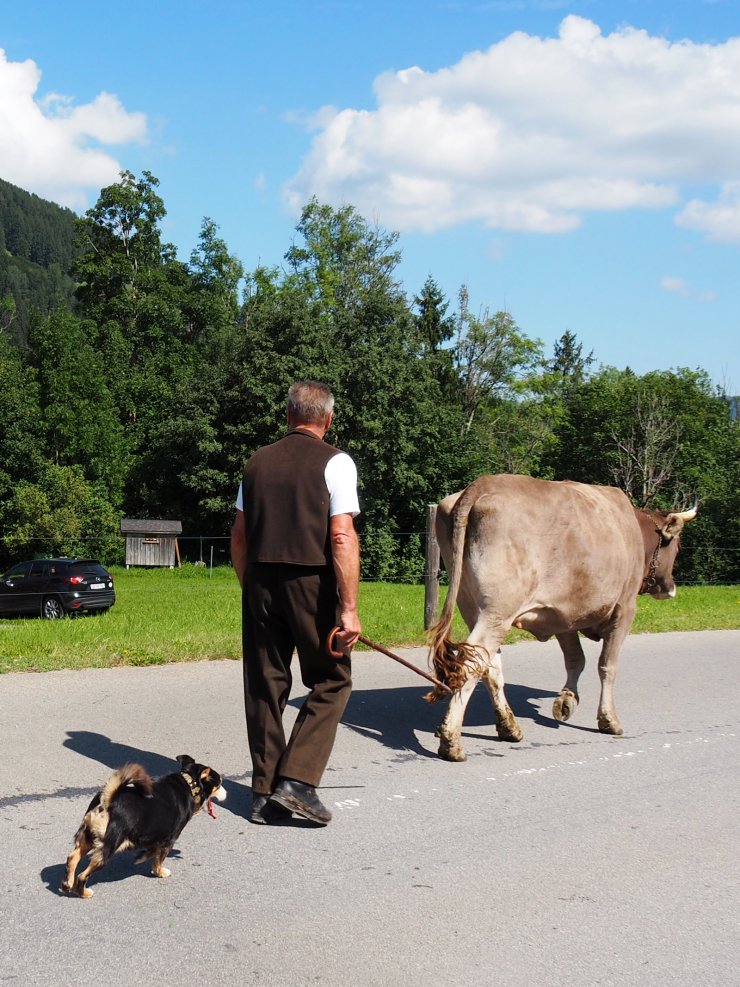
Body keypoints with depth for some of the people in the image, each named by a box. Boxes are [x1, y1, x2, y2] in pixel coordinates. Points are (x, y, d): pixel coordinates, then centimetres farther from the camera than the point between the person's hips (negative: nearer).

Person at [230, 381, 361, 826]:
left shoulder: (258, 462, 11)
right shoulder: (334, 462, -5)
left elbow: (239, 537, 13)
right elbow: (342, 537, -14)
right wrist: (349, 607, -15)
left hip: (261, 582, 5)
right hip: (312, 584, -5)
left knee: (265, 686, 11)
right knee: (331, 682, 7)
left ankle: (265, 794, 14)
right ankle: (297, 781, -5)